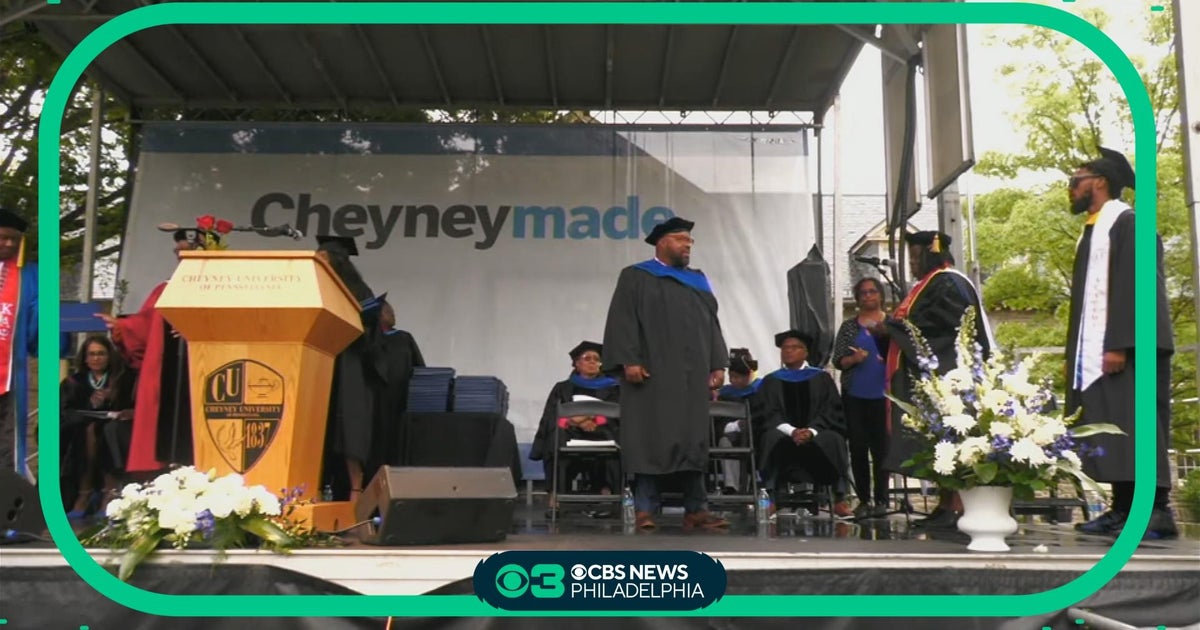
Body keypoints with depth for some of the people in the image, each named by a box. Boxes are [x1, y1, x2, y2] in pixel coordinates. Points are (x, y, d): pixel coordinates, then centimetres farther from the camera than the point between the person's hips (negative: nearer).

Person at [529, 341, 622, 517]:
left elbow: (614, 415, 3)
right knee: (558, 442, -34)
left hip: (601, 434, 0)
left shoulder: (611, 387, 19)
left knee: (606, 442, -35)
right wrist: (576, 421, -15)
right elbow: (553, 418, 5)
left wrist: (593, 420, -16)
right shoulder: (562, 388, 20)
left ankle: (605, 496, -40)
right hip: (570, 435, 0)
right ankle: (555, 498, -40)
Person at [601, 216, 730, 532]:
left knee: (694, 440, 4)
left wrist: (718, 364, 5)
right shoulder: (635, 277, 3)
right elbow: (622, 320, -6)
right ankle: (645, 509, -2)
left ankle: (695, 509, 7)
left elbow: (711, 323, 16)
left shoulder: (698, 280, 20)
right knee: (649, 438, -6)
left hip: (691, 375, 6)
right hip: (651, 373, -5)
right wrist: (628, 361, -18)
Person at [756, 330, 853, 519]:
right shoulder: (771, 381, 14)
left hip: (817, 432, 0)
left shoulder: (821, 378, 13)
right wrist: (791, 431, -18)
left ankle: (839, 501, -27)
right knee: (773, 440, -34)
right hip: (783, 433, 0)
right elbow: (768, 415, 2)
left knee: (832, 441, -33)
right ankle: (771, 500, -34)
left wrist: (811, 431, -17)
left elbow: (831, 411, 2)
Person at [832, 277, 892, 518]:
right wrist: (853, 359, -15)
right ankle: (864, 499, 10)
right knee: (858, 447, 2)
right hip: (855, 396, 1)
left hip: (883, 395, -1)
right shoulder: (849, 326, 8)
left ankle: (881, 499, 9)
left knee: (881, 447, 1)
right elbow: (837, 360, 5)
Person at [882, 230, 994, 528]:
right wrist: (893, 326, 8)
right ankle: (945, 505, 10)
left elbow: (942, 322, -20)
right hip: (930, 374, 10)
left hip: (945, 375, -10)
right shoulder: (929, 285, 22)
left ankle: (956, 508, -9)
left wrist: (895, 323, -12)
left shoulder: (949, 283, -9)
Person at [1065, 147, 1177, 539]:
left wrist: (1118, 344, -24)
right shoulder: (1093, 232, 19)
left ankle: (1158, 511, -7)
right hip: (1097, 349, 9)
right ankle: (1123, 509, 8)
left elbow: (1133, 286, -18)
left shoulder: (1127, 223, -8)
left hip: (1127, 349, -9)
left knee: (1135, 426, -10)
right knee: (1112, 431, 6)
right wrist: (1076, 353, 16)